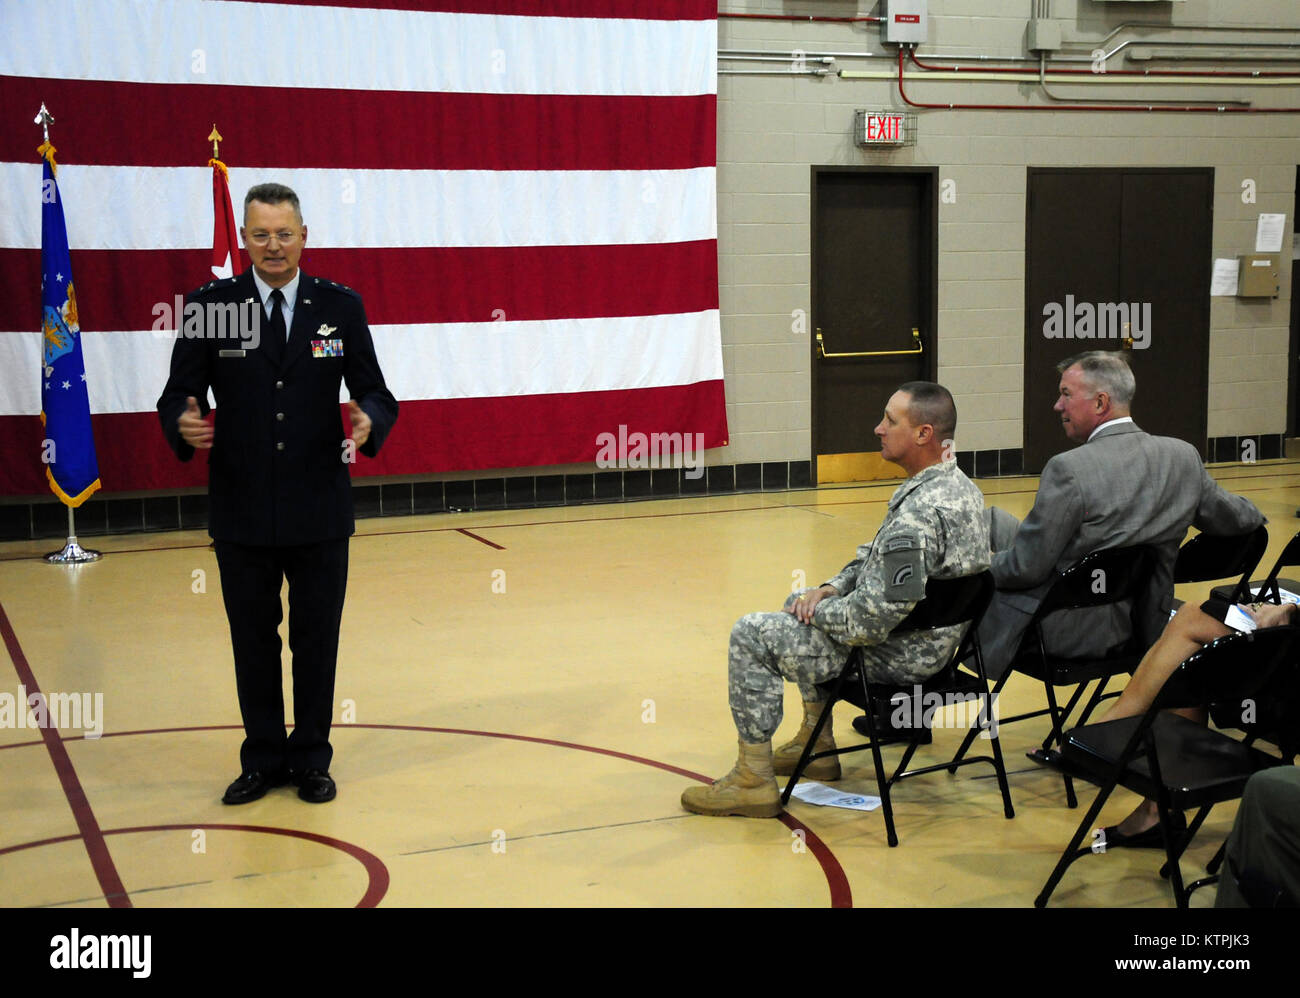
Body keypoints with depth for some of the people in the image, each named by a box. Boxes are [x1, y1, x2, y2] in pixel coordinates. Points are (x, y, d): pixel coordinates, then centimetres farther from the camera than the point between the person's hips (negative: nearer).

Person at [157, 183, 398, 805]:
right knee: (253, 642, 12)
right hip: (241, 512, 0)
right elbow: (178, 393, -1)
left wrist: (369, 421, -22)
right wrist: (184, 423, -24)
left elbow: (374, 392, 1)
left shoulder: (340, 306, 2)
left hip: (320, 512, 0)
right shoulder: (209, 306, -1)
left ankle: (311, 759, 26)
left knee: (316, 640, 10)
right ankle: (263, 760, 27)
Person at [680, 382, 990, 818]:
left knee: (751, 634, -5)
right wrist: (832, 588, 1)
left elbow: (875, 617, -31)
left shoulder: (918, 515, -31)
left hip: (897, 655, -10)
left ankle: (754, 779, 3)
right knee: (801, 605, 28)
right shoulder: (958, 485, 4)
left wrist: (815, 609, -13)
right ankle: (816, 746, 32)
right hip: (929, 639, 10)